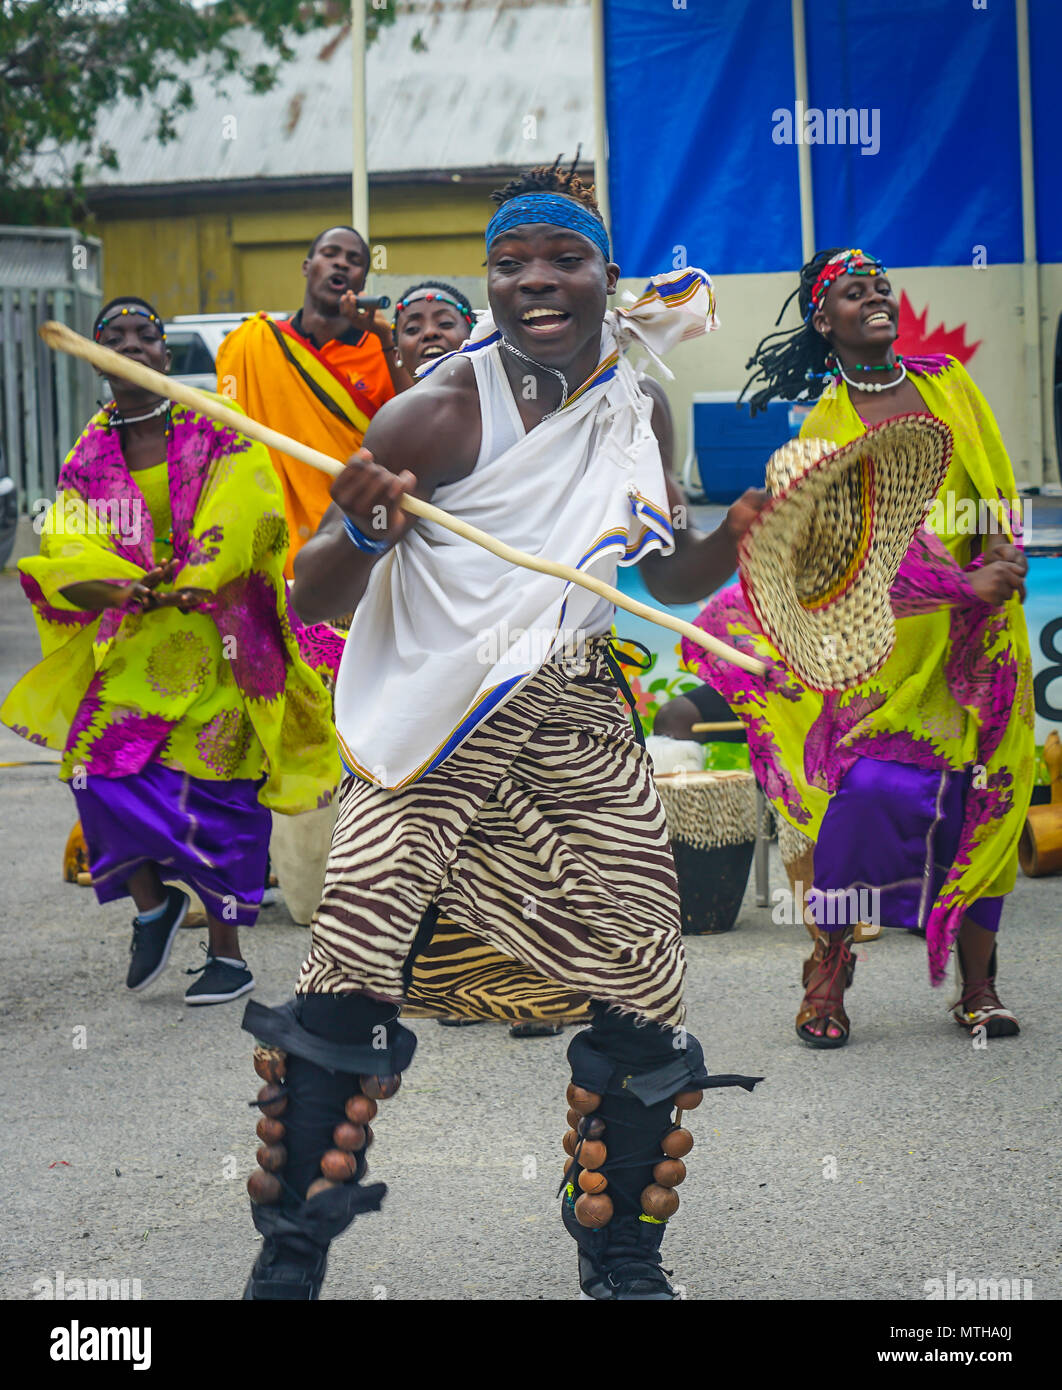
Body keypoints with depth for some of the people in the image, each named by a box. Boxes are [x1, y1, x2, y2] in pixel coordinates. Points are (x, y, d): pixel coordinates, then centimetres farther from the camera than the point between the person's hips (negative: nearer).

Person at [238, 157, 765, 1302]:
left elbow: (667, 578, 18)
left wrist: (735, 539, -3)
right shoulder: (442, 413, -12)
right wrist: (361, 534, -35)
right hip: (439, 727, -5)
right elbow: (313, 598, -13)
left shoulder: (637, 409, 5)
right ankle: (289, 1260, -6)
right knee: (352, 971, -19)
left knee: (646, 1001, 2)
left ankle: (623, 1268, 21)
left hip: (579, 732, 5)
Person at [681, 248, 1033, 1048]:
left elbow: (997, 484, 11)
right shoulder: (828, 427, -2)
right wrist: (966, 584, -21)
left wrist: (1001, 552, -9)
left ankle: (978, 987, 11)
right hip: (888, 628, -4)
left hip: (978, 627, 4)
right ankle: (828, 977, -5)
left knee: (983, 800, 2)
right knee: (868, 788, -16)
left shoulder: (949, 384, 10)